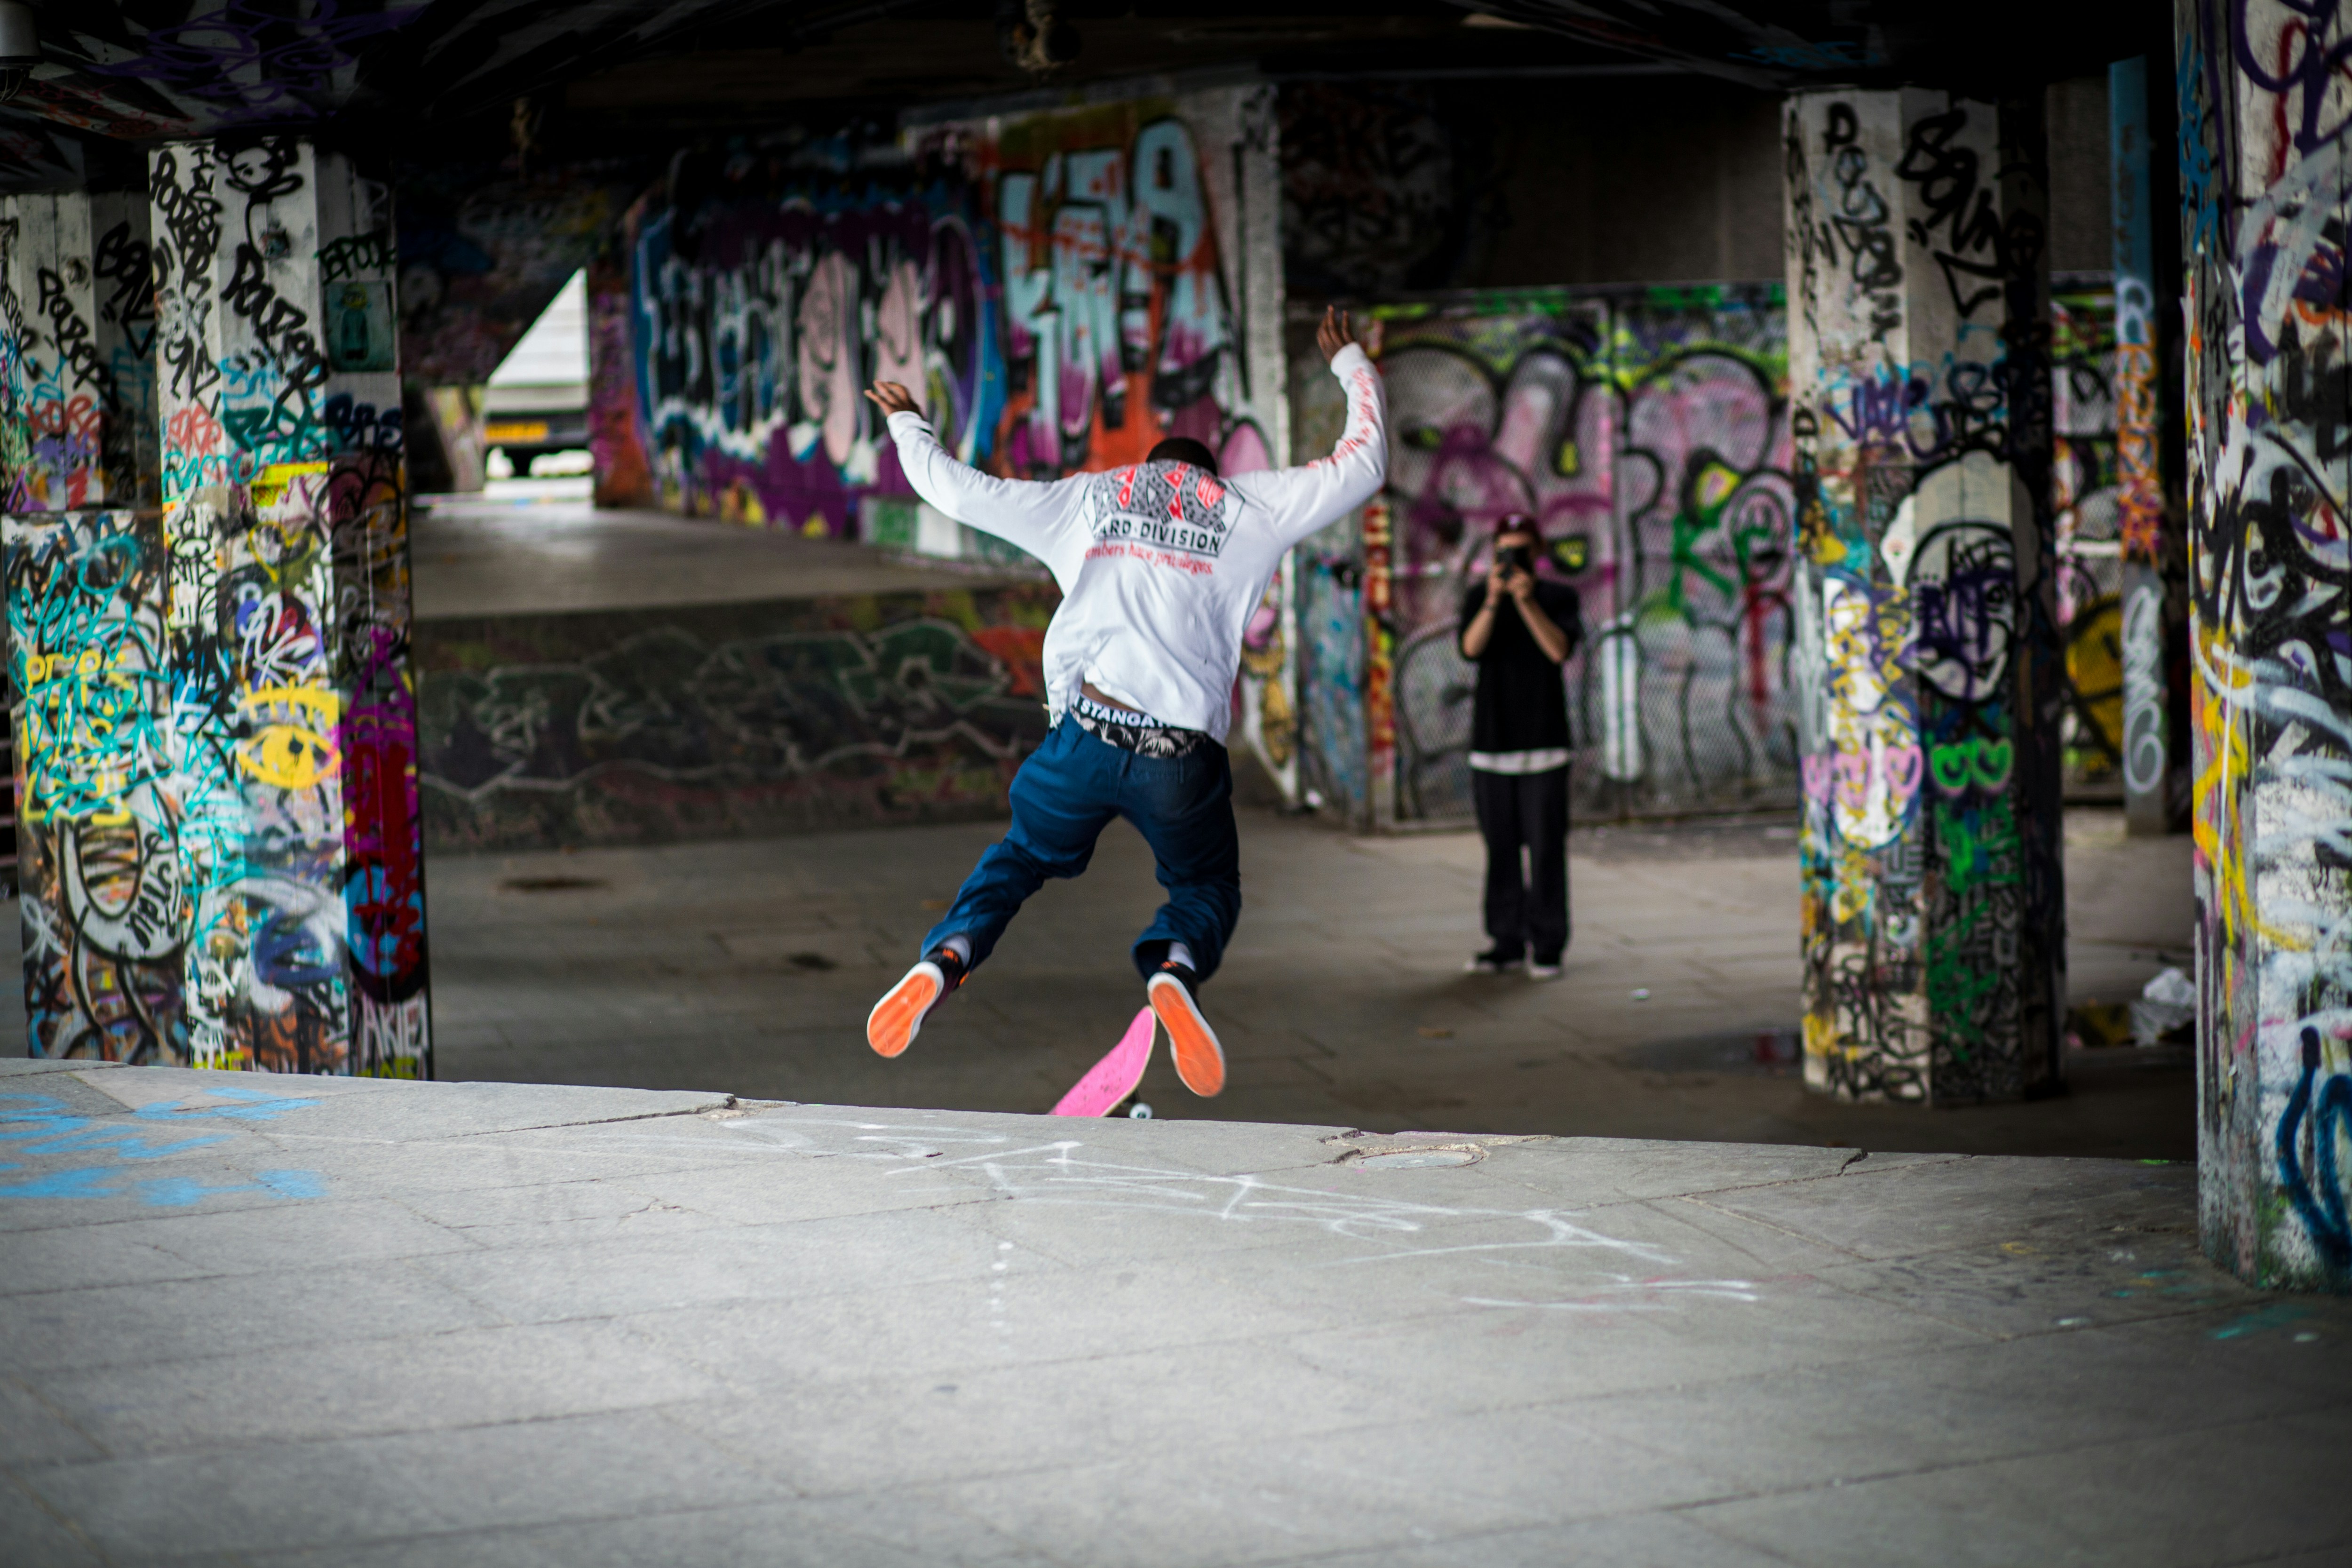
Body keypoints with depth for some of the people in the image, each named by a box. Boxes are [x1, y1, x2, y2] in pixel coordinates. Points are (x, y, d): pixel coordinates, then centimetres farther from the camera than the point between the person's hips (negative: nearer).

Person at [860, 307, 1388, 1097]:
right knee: (1208, 890, 20)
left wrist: (907, 425, 40)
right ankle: (1174, 968, -15)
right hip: (1183, 755, -2)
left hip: (1085, 735, 2)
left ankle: (947, 955, -3)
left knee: (1019, 856, 25)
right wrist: (1351, 365, 36)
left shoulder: (1086, 498, 17)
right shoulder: (1247, 504, 13)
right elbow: (1364, 464, 21)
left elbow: (956, 490, 21)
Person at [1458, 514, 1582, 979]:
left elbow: (1560, 650, -11)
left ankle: (1547, 946, -3)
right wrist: (1493, 601, -21)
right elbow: (1471, 648, -8)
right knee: (1501, 849, 4)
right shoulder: (1479, 597, 8)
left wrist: (1527, 603, -21)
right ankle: (1507, 941, 10)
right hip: (1491, 743, 2)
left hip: (1544, 744, -2)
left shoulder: (1559, 596, 4)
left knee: (1546, 848, -6)